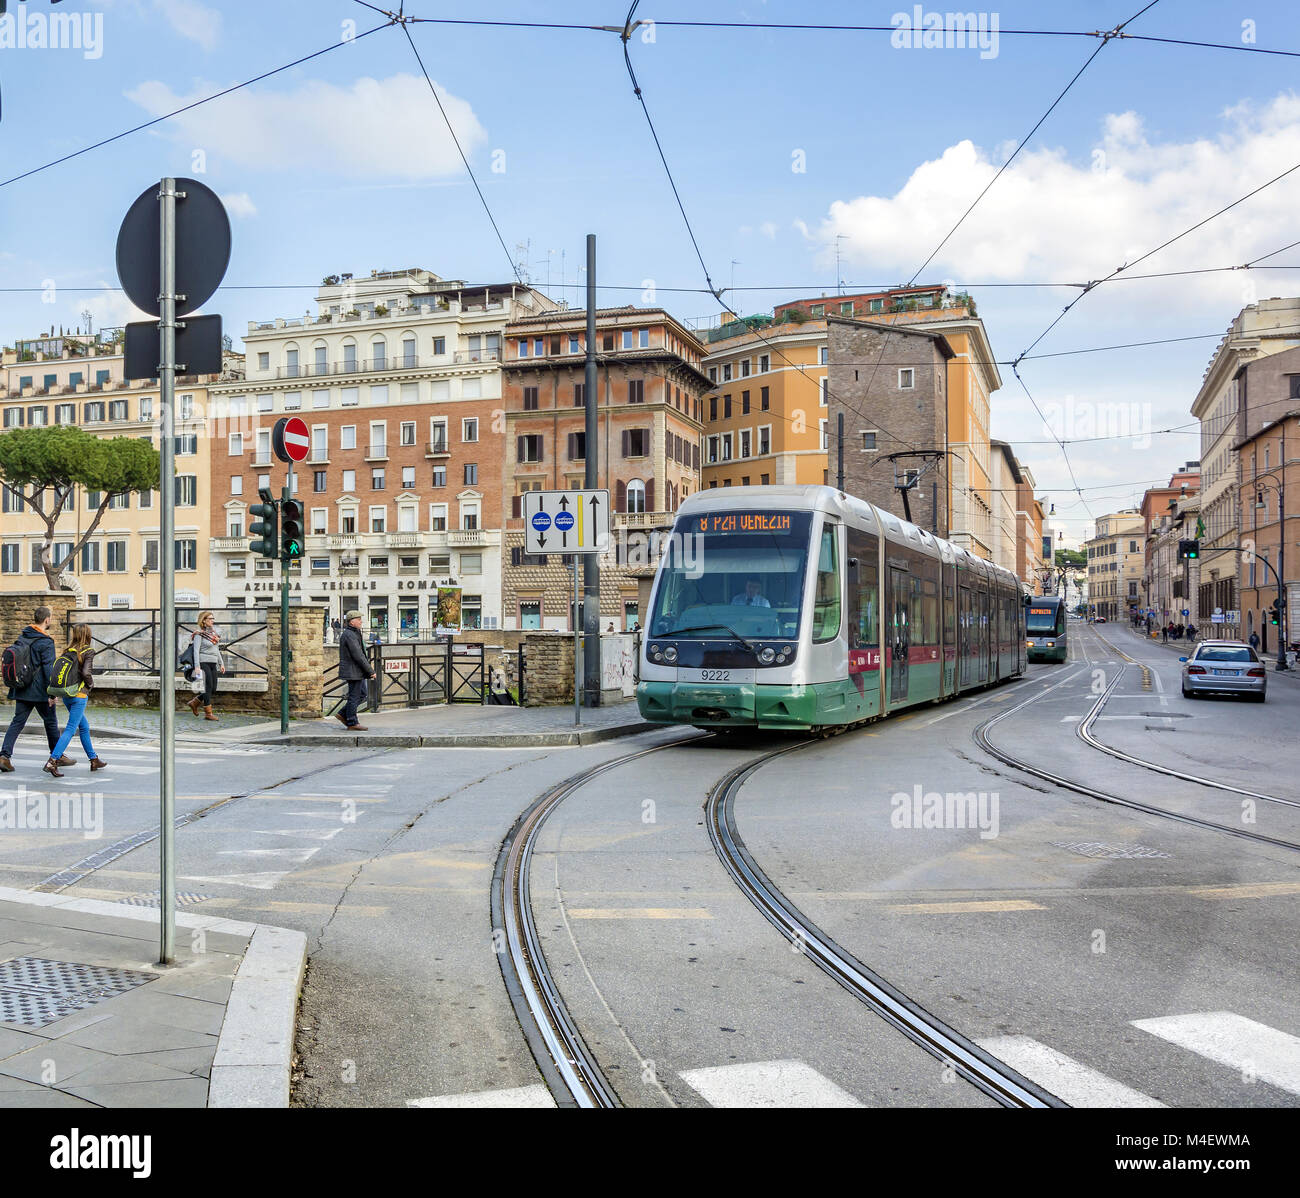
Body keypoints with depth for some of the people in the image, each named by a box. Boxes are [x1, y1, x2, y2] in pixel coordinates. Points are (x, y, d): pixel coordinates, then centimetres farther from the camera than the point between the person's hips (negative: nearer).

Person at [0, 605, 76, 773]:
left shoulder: (22, 636, 9)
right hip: (39, 690, -6)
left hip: (22, 689, 6)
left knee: (17, 722, 5)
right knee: (50, 722, 8)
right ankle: (57, 756, 19)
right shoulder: (45, 642, -15)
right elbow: (48, 668, -18)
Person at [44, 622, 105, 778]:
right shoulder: (88, 651, -9)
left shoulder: (68, 651, 7)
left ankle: (94, 759, 26)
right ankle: (52, 761, -17)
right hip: (80, 695, -7)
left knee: (84, 727, 18)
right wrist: (91, 685, -1)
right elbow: (86, 672, -20)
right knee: (70, 729, -7)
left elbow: (56, 671, 4)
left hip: (66, 695, 7)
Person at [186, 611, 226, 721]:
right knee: (208, 687, -8)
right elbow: (196, 651, -11)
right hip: (204, 663, -8)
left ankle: (194, 703, 23)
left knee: (213, 690, 5)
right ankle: (208, 713, -3)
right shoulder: (199, 634, -7)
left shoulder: (213, 633, 15)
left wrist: (221, 663, 16)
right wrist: (197, 666, -18)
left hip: (213, 664, 8)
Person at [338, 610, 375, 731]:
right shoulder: (349, 635, -18)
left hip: (357, 671, 10)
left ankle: (343, 714, 21)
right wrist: (370, 671, -18)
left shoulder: (353, 634, 15)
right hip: (352, 672, -10)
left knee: (362, 694, 15)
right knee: (354, 696, -2)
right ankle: (352, 724, 7)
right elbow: (358, 656, -22)